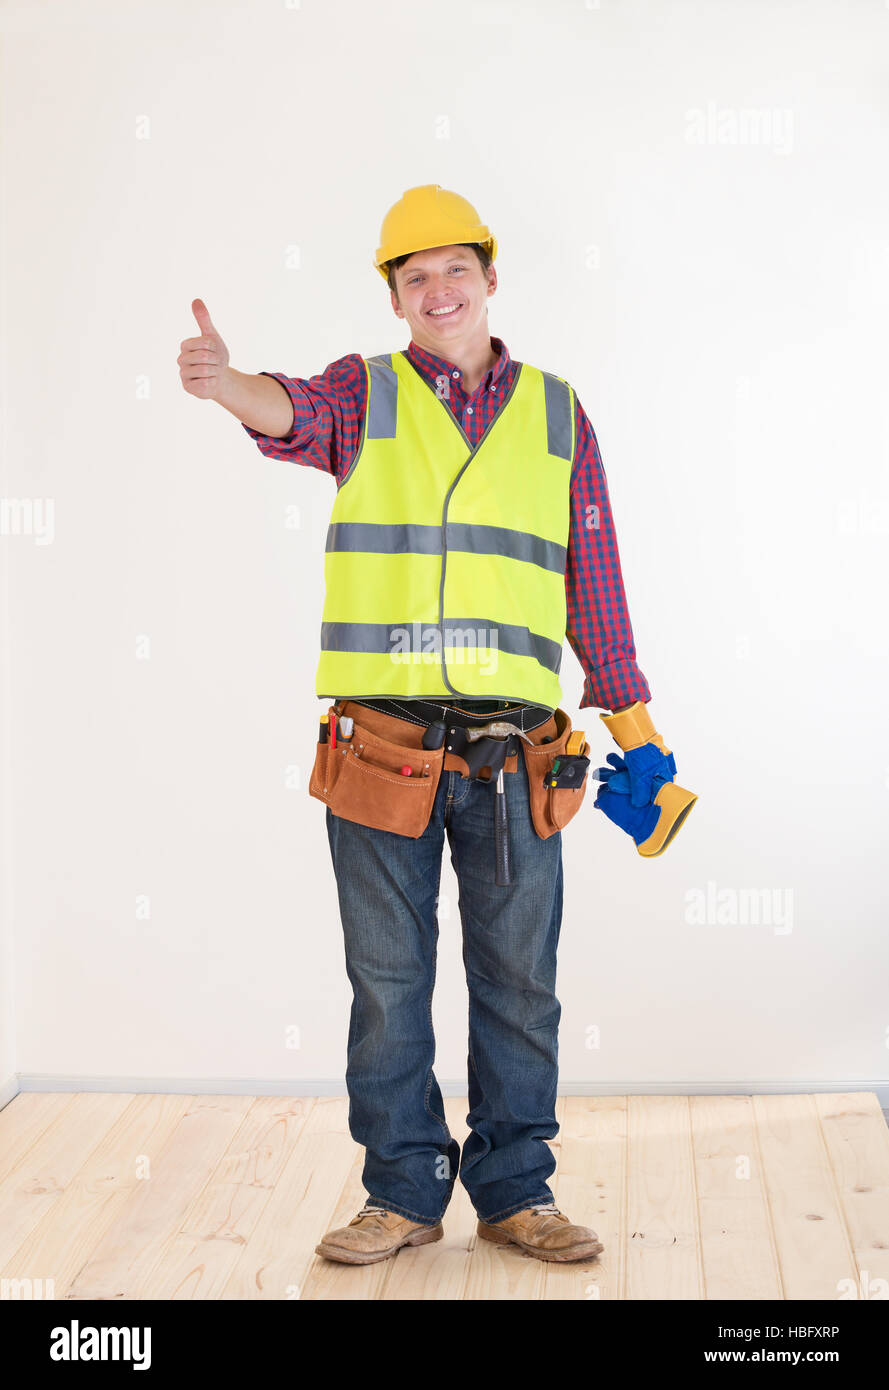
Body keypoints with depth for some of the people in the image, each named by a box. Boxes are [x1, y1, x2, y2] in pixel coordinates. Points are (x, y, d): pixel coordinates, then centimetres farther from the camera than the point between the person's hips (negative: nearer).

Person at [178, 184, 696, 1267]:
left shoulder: (556, 413, 12)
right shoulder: (363, 394, 7)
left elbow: (594, 580, 14)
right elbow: (297, 415, -17)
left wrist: (634, 727, 12)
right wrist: (231, 386, -41)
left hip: (516, 755, 1)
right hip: (382, 749, -1)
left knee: (518, 981, 8)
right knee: (388, 982, 7)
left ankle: (514, 1190, 23)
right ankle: (405, 1190, 21)